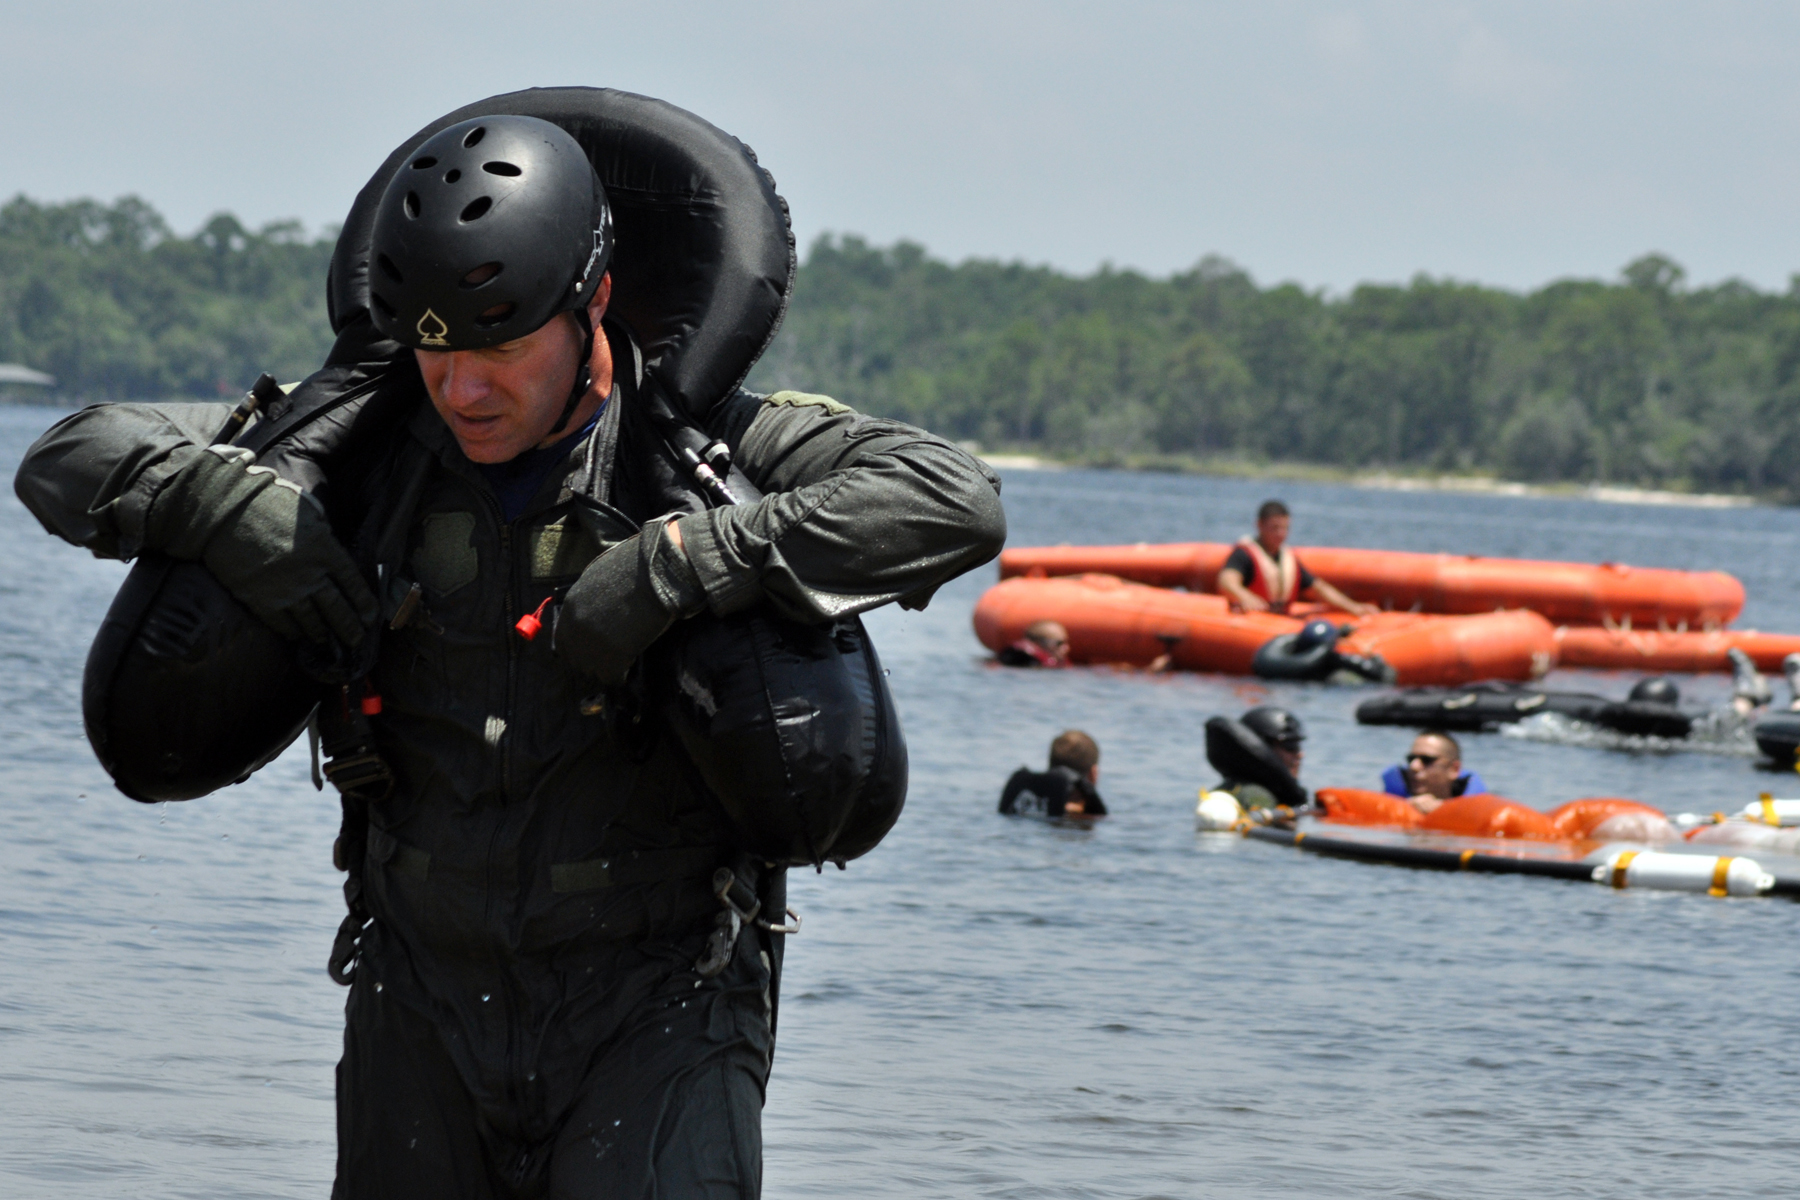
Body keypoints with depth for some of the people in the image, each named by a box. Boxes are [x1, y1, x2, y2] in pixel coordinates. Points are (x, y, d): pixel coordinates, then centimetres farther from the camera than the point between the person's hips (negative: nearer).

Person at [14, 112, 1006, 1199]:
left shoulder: (704, 449, -9)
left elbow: (957, 505, -24)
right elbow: (73, 460, 5)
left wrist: (678, 568, -28)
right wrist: (225, 507, -17)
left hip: (657, 1017, -4)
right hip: (426, 1016, 4)